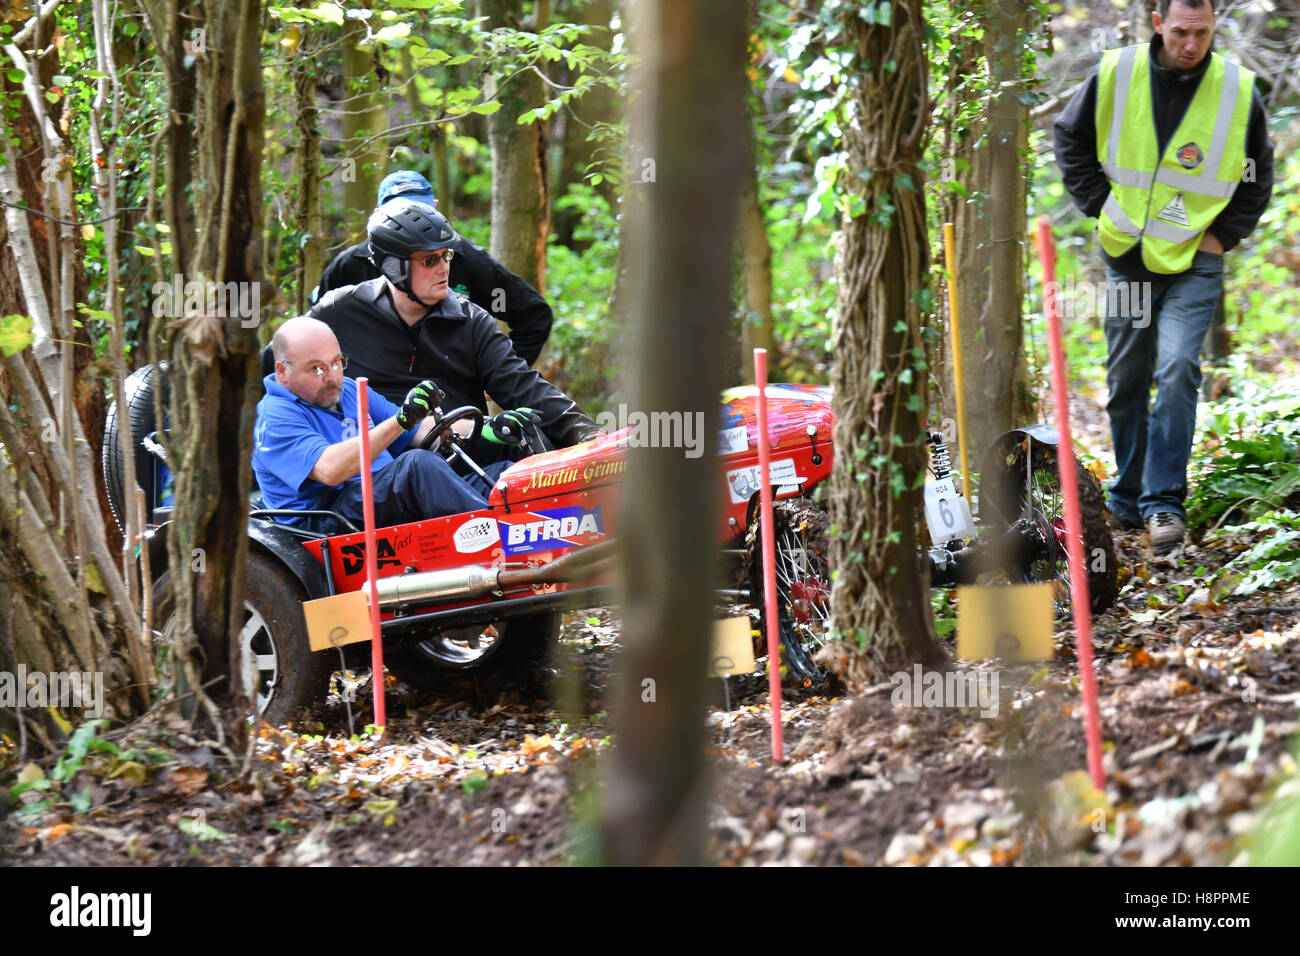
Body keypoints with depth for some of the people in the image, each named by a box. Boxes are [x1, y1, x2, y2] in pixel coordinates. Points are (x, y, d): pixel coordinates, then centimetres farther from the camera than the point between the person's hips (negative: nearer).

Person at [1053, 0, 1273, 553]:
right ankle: (1127, 501, 23)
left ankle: (1164, 502, -16)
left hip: (1194, 263, -2)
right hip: (1127, 257, 2)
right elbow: (1070, 138, 8)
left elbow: (1257, 179, 7)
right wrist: (1100, 204, 1)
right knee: (1126, 380, 10)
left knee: (1177, 370, -18)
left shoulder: (1238, 91, -6)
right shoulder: (1116, 75, -6)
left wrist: (1223, 235, -1)